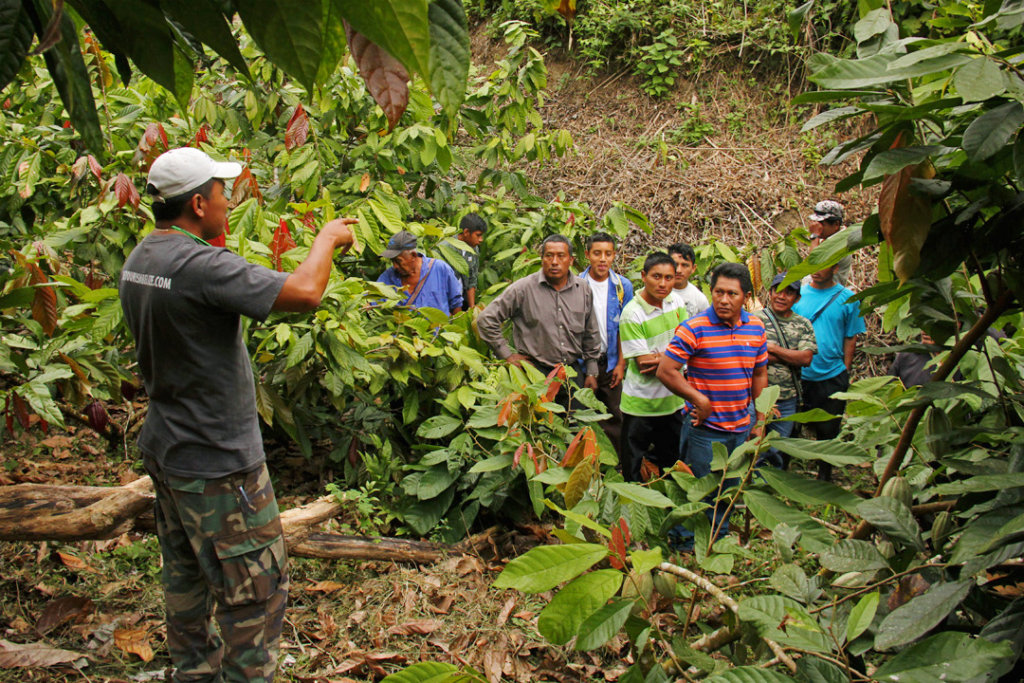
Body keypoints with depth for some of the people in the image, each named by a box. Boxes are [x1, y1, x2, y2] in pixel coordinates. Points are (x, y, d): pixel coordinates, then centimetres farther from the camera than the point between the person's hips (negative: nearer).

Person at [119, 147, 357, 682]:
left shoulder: (140, 260, 4)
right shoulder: (200, 265, -26)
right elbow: (304, 292, -32)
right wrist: (327, 238, -12)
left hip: (165, 449, 10)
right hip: (217, 462, -10)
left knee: (186, 576, 23)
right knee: (255, 588, 3)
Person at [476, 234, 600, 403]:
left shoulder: (583, 289, 7)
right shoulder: (524, 288, -8)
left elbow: (591, 335, 17)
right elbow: (486, 319, -5)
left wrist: (592, 373, 14)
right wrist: (507, 355, -5)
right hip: (536, 372, -4)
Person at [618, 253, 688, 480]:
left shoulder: (676, 301, 0)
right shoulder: (631, 313, -18)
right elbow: (644, 361, -20)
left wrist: (661, 356, -18)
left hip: (672, 399, 6)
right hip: (640, 402, -6)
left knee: (669, 460, 19)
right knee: (633, 470, 5)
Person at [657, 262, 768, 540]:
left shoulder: (756, 327, 3)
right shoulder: (694, 328, -16)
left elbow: (759, 374, 13)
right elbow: (665, 371, -17)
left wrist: (760, 420, 11)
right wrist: (699, 400, -16)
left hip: (741, 427, 5)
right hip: (704, 428, -5)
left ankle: (720, 539, 37)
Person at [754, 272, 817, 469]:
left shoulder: (803, 325, 8)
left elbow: (806, 358, -6)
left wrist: (772, 348, -12)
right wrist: (792, 356, -12)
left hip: (788, 401, 3)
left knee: (775, 453, 11)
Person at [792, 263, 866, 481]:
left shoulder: (847, 298, -1)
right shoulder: (798, 293, 1)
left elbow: (850, 339, 2)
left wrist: (845, 374, -1)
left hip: (832, 376, -1)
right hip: (798, 376, 1)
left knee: (828, 431, 10)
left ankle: (824, 478, 27)